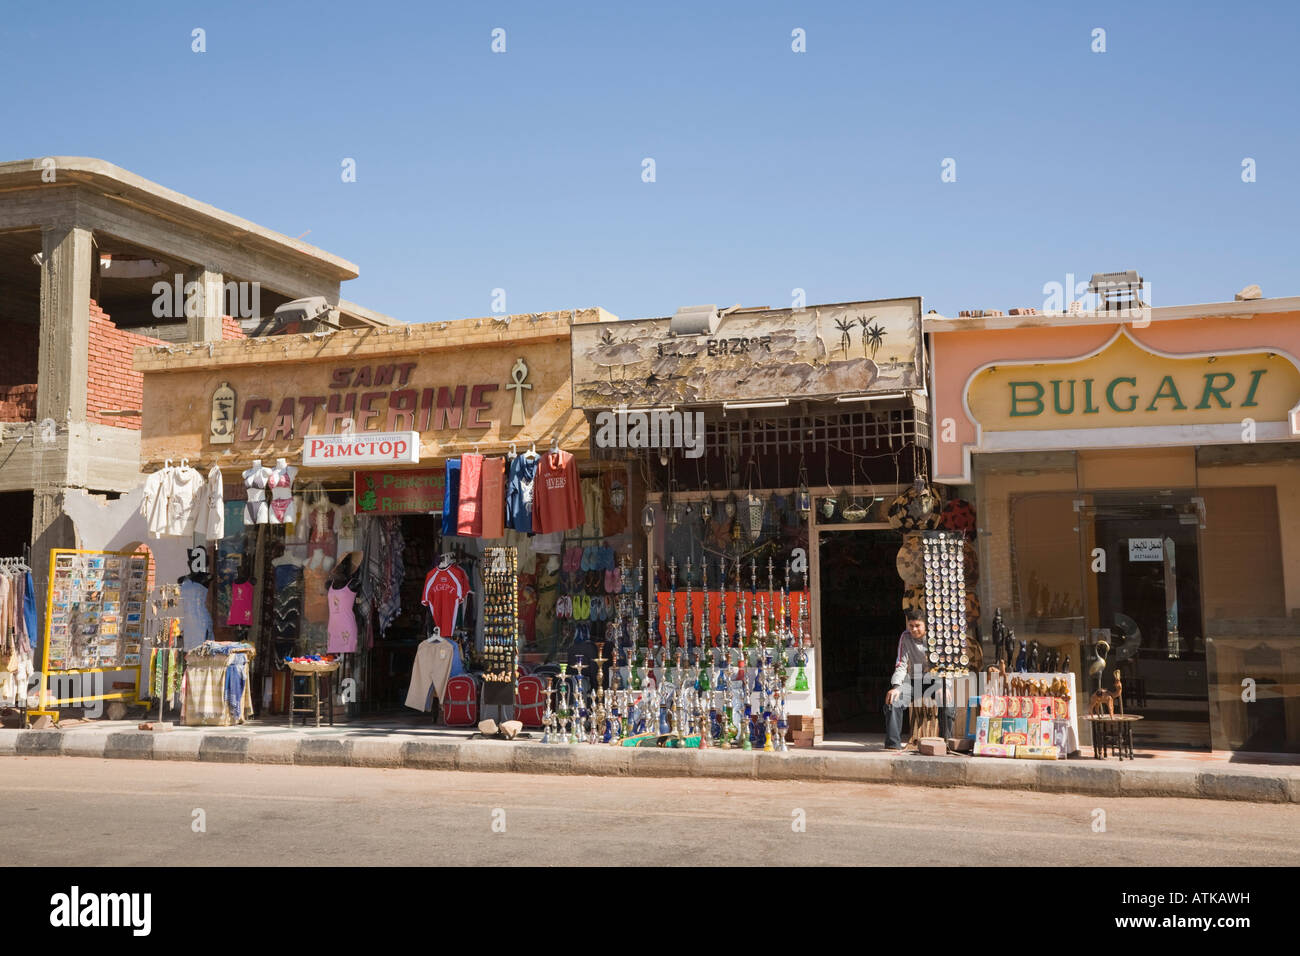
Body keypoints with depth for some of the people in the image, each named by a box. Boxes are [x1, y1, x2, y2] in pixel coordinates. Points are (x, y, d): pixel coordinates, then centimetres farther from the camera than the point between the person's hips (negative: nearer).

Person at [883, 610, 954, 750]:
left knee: (947, 700, -32)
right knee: (893, 699, -25)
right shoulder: (905, 637, -6)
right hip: (913, 681, 1)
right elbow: (901, 666, -7)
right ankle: (893, 743, -22)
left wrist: (944, 686, -30)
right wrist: (896, 686, -24)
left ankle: (946, 741, -15)